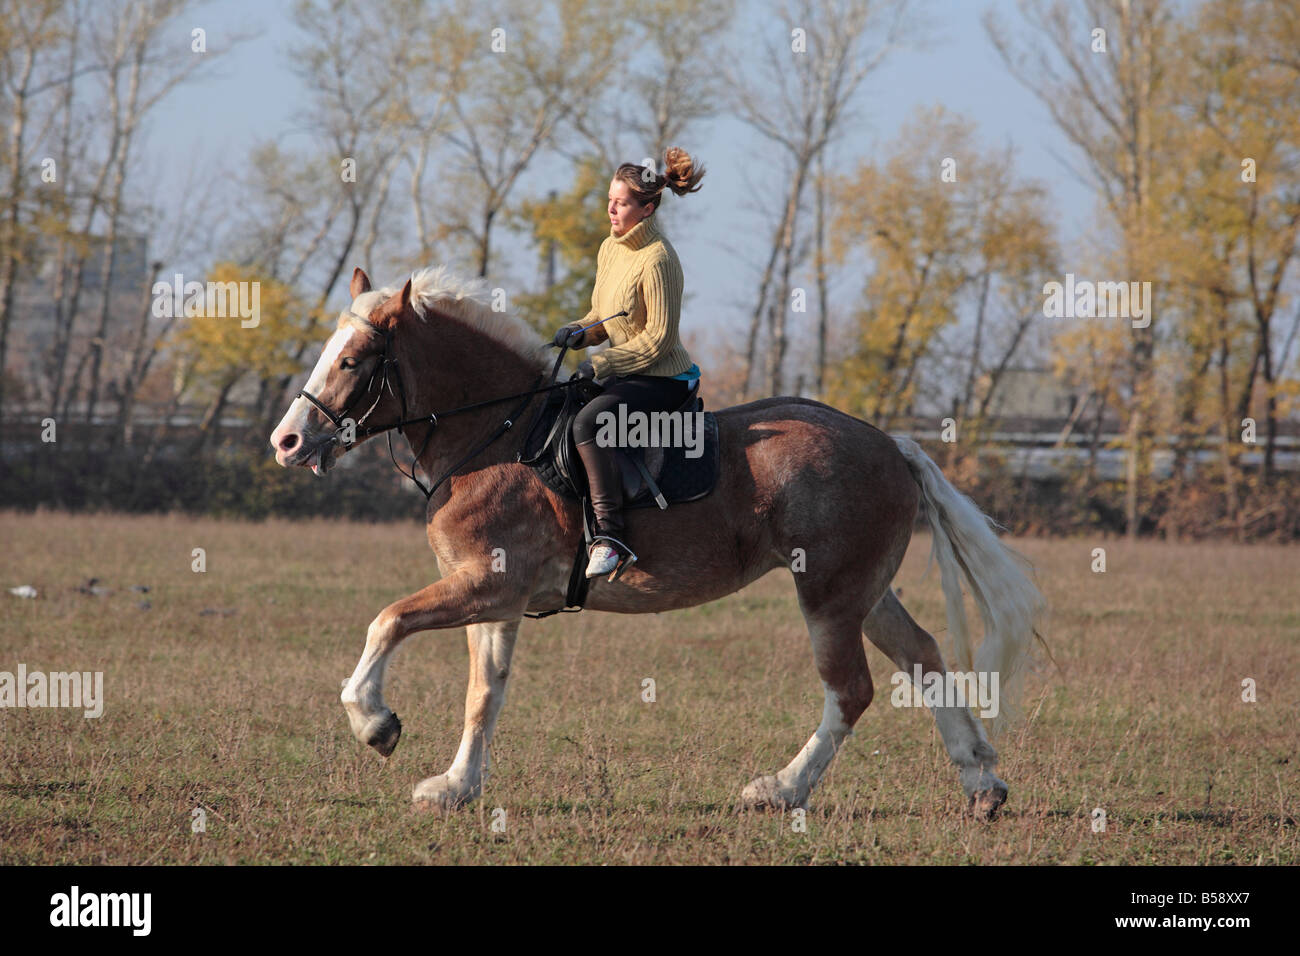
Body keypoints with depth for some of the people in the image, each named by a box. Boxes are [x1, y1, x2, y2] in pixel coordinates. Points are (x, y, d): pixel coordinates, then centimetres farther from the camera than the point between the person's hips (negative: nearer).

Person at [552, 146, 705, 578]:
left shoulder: (657, 259, -19)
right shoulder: (611, 248, 9)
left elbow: (658, 339, -19)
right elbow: (604, 316, 20)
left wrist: (601, 364, -20)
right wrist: (579, 332, -2)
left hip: (664, 379, -10)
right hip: (624, 374, 10)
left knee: (588, 421, -31)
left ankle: (610, 534, -34)